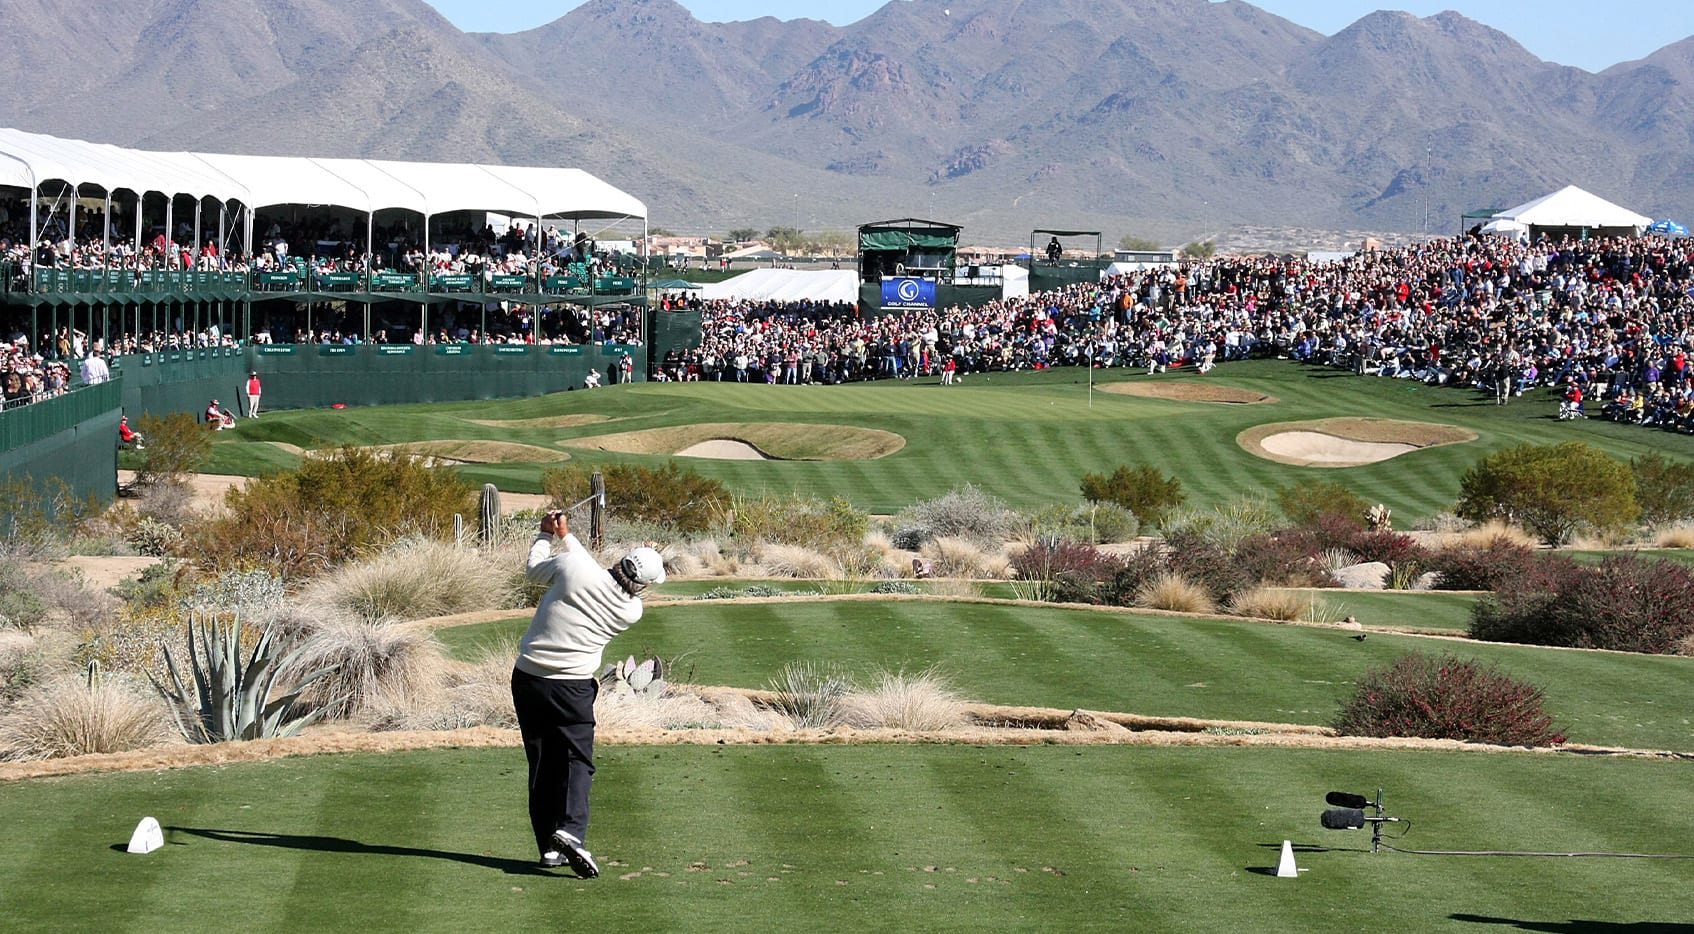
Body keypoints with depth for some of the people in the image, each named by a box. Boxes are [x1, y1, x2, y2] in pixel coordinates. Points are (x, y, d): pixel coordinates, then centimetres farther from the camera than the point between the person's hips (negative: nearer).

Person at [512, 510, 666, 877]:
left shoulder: (572, 566, -11)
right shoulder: (631, 611, -2)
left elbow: (535, 569, 10)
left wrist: (548, 534, 26)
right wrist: (566, 536, 22)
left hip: (528, 678, 2)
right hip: (573, 688, -2)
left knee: (541, 764, 8)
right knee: (576, 761, 3)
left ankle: (549, 847, 8)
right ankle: (570, 830, -23)